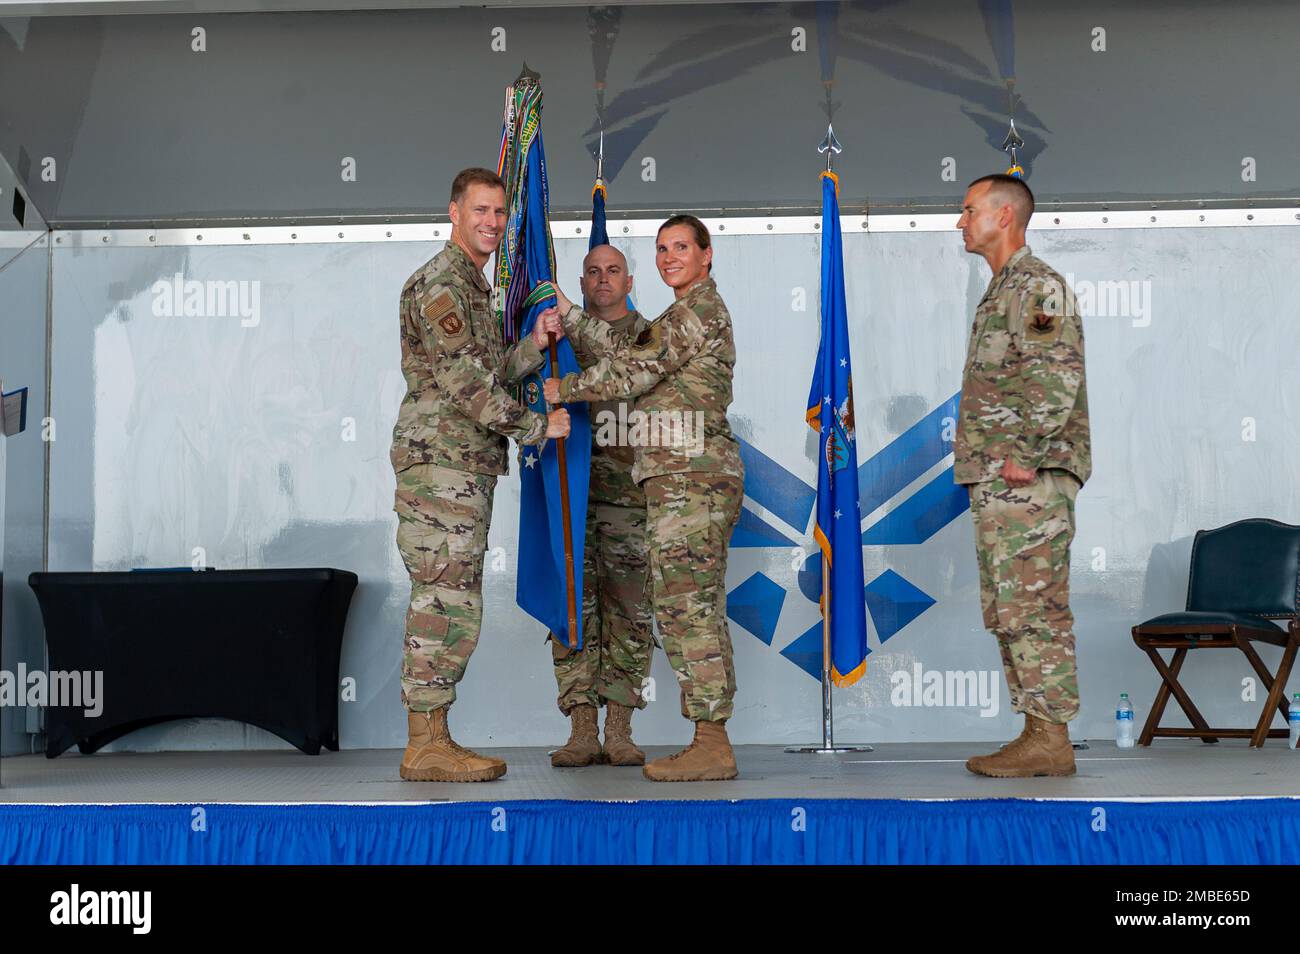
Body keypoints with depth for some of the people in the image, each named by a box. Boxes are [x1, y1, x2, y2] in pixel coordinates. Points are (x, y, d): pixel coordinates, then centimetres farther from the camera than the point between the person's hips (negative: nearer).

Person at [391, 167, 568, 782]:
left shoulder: (472, 286, 24)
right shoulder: (440, 282, -9)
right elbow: (464, 380, -16)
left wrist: (535, 345, 3)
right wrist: (537, 426, -11)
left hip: (464, 469, 10)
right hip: (440, 461, -10)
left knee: (448, 605, 9)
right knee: (446, 604, -10)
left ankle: (431, 740, 13)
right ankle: (426, 747, -7)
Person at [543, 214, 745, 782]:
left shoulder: (699, 309, -6)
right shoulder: (683, 316, 25)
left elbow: (631, 373, -10)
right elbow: (622, 351, 16)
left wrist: (562, 390, 1)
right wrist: (566, 313, 11)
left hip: (691, 474, -10)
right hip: (681, 476, 10)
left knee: (685, 606, -11)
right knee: (696, 610, 8)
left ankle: (712, 745, -10)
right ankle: (710, 742, 10)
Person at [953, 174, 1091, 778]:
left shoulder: (1037, 286, -9)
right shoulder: (1002, 291, 22)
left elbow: (1057, 378, -20)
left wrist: (1024, 456, -21)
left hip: (1027, 481, -10)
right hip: (996, 482, 10)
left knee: (1033, 611, -8)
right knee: (1008, 613, 11)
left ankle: (1051, 742, -5)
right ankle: (1037, 734, 16)